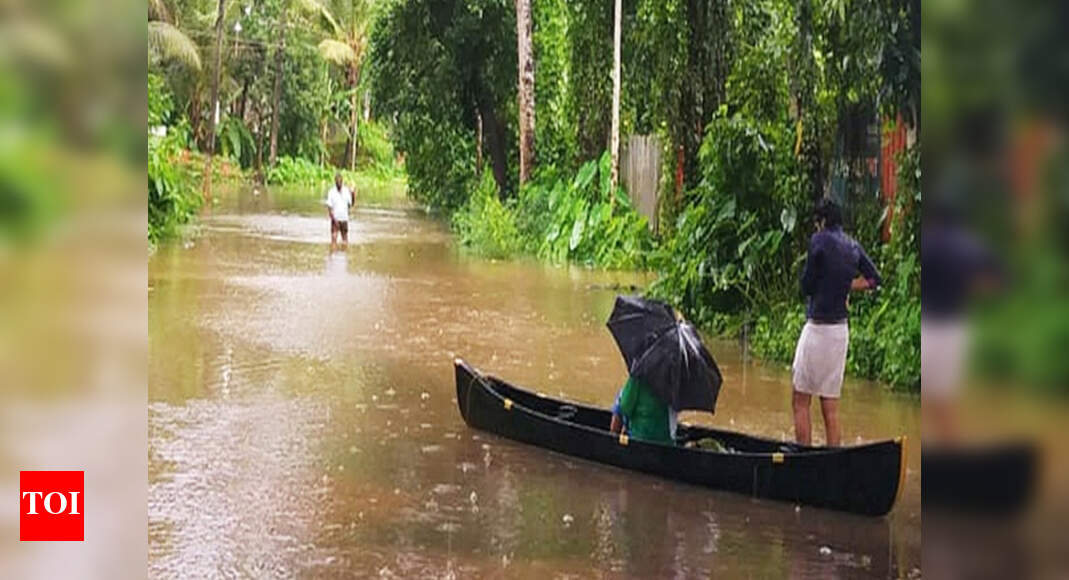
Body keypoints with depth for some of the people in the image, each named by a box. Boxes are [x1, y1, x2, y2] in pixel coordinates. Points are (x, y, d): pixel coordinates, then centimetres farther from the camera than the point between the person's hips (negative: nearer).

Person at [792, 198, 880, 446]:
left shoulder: (820, 240, -10)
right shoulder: (853, 246, 9)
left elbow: (806, 287, -7)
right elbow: (874, 279, 13)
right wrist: (845, 286, 11)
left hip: (817, 327, -6)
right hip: (841, 329, 6)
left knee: (800, 402, 1)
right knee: (831, 406, 10)